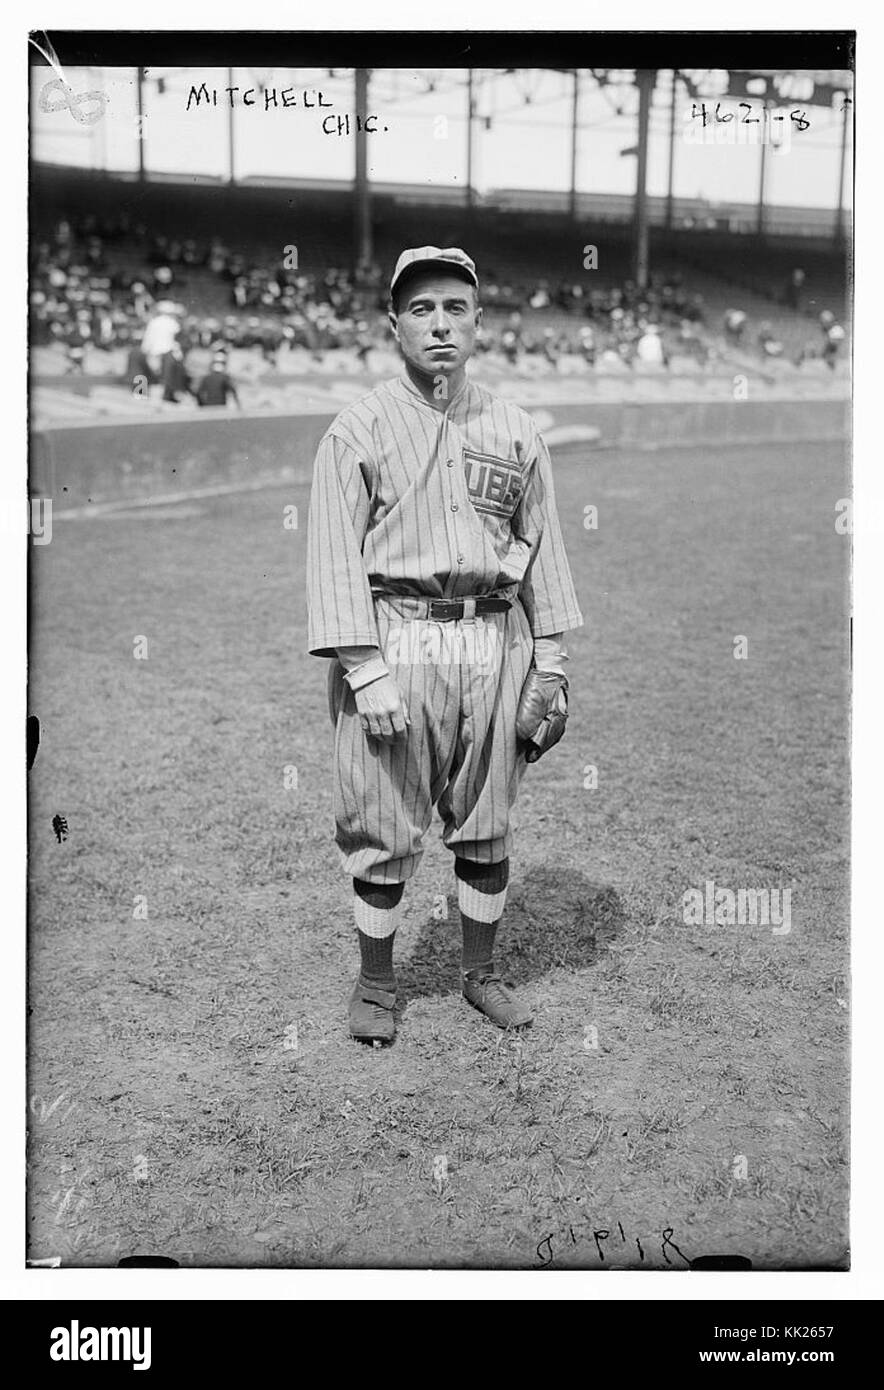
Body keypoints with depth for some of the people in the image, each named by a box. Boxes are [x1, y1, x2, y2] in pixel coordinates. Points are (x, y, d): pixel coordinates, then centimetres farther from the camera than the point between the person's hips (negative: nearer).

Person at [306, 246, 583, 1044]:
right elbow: (336, 559, -6)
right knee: (382, 832, 2)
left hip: (496, 644, 3)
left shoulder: (516, 431, 11)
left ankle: (481, 973, 28)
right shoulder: (358, 430, -1)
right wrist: (366, 672, -15)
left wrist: (550, 664, 7)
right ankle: (375, 985, 21)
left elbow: (543, 549, 12)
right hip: (395, 642, -3)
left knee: (487, 827, 11)